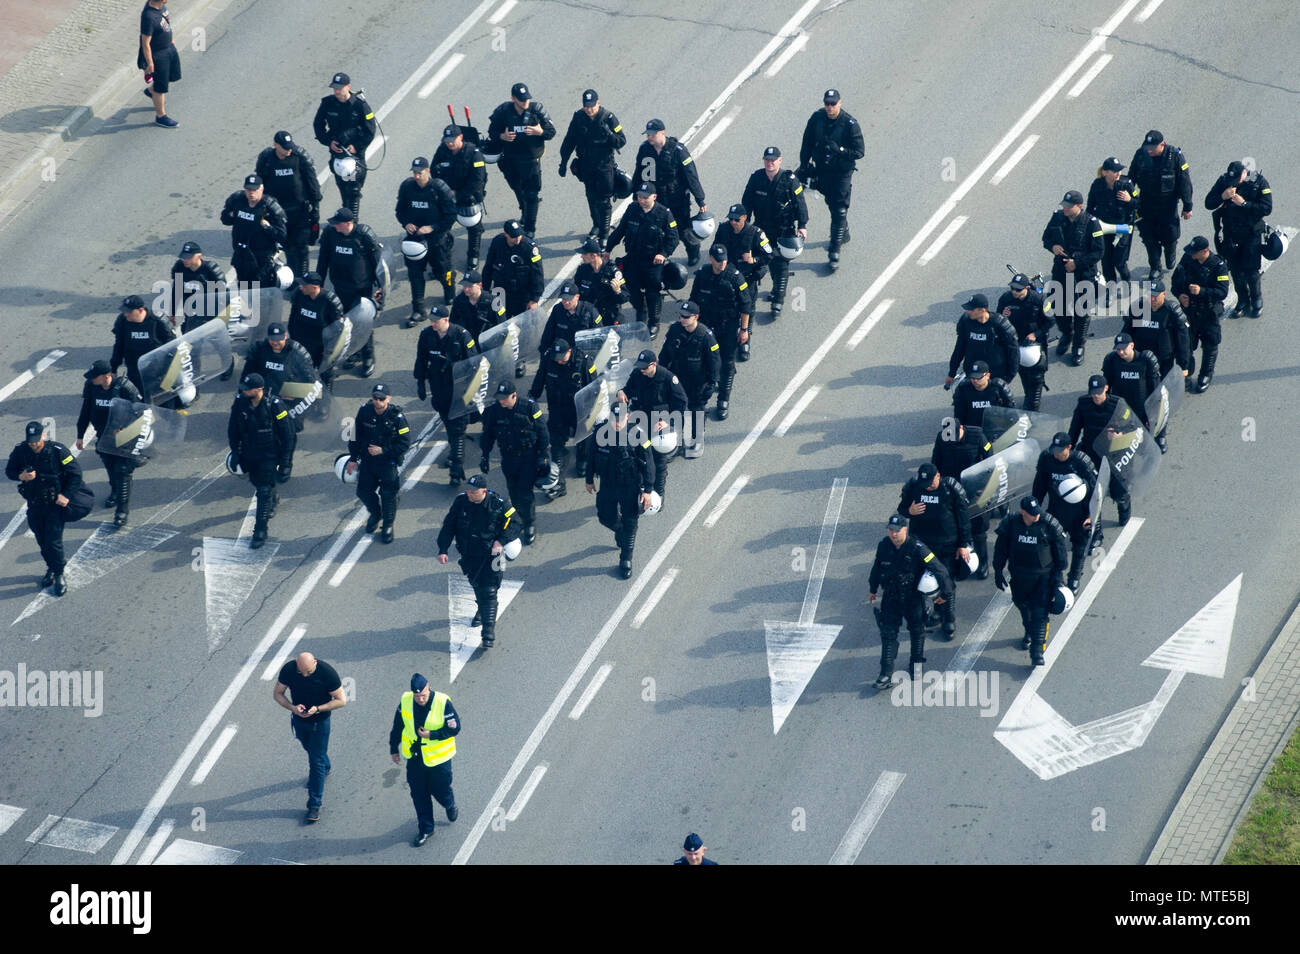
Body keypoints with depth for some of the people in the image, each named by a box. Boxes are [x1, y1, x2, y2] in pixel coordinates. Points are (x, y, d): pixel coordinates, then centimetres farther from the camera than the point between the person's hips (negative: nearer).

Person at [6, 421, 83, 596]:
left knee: (53, 541, -6)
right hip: (34, 505, 4)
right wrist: (21, 476, -19)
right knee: (42, 540, 15)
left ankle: (59, 575, 12)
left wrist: (66, 495, -17)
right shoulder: (20, 452, -11)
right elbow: (9, 471, 3)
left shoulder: (57, 451, -19)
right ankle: (51, 568, 37)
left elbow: (75, 474, -10)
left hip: (55, 504, -4)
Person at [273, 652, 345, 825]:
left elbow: (341, 700, -19)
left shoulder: (327, 673, -28)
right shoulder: (288, 670, -21)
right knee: (309, 748, 29)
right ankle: (326, 768, 62)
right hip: (299, 720, 4)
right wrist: (292, 708, -27)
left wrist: (318, 709, -31)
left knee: (316, 762, -3)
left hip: (320, 722, -4)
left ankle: (314, 806, 2)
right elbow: (278, 694, -8)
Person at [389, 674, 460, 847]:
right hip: (415, 757, 3)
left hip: (438, 758, -3)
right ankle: (425, 829, 28)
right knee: (419, 794, 11)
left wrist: (431, 735, -26)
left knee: (440, 790, 12)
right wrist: (394, 748, 11)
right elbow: (397, 726, 3)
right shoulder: (405, 701, -12)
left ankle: (450, 806, 48)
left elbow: (454, 728, -16)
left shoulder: (443, 703, -23)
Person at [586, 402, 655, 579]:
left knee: (629, 524, 6)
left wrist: (648, 490, -14)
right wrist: (589, 480, 14)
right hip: (608, 486, 3)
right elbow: (592, 457, 6)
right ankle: (620, 531, 50)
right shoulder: (601, 435, -11)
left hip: (631, 487, -3)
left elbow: (649, 465, -13)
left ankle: (626, 560, 21)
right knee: (607, 518, 13)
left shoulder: (637, 437, -20)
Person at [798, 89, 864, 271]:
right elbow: (807, 143, 5)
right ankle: (843, 235, 47)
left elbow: (860, 151, -18)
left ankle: (834, 253, 0)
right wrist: (804, 165, 6)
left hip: (842, 172, -5)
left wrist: (839, 150, -32)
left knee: (839, 211, -5)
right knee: (832, 204, 23)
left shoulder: (850, 124, -20)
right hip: (822, 170, 5)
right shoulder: (817, 118, -8)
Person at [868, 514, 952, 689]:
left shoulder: (917, 548, -22)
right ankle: (886, 674, -3)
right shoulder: (883, 546, -8)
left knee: (917, 631, 14)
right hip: (890, 597, 2)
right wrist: (872, 590, 23)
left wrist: (945, 593, -12)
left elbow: (939, 569, -16)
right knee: (888, 634, -3)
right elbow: (876, 568, 11)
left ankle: (916, 665, 36)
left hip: (913, 597, -2)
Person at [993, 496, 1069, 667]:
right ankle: (1029, 633, 51)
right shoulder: (1011, 525, -12)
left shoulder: (1049, 525, -16)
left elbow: (1060, 551, -5)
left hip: (1043, 576, -3)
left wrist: (1058, 576, -4)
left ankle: (1037, 651, -8)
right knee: (1023, 605, 22)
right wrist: (998, 571, 6)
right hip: (1019, 575, 3)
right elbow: (1000, 550, 3)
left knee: (1040, 612, -9)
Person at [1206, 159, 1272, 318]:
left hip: (1252, 235, -3)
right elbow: (1208, 204, -5)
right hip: (1231, 234, 3)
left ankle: (1257, 301, 20)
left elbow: (1267, 209, -17)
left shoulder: (1259, 182, -13)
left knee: (1250, 271, -3)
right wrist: (1223, 196, -24)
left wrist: (1244, 203, -25)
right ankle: (1243, 302, 27)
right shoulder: (1223, 180, -5)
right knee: (1236, 271, 10)